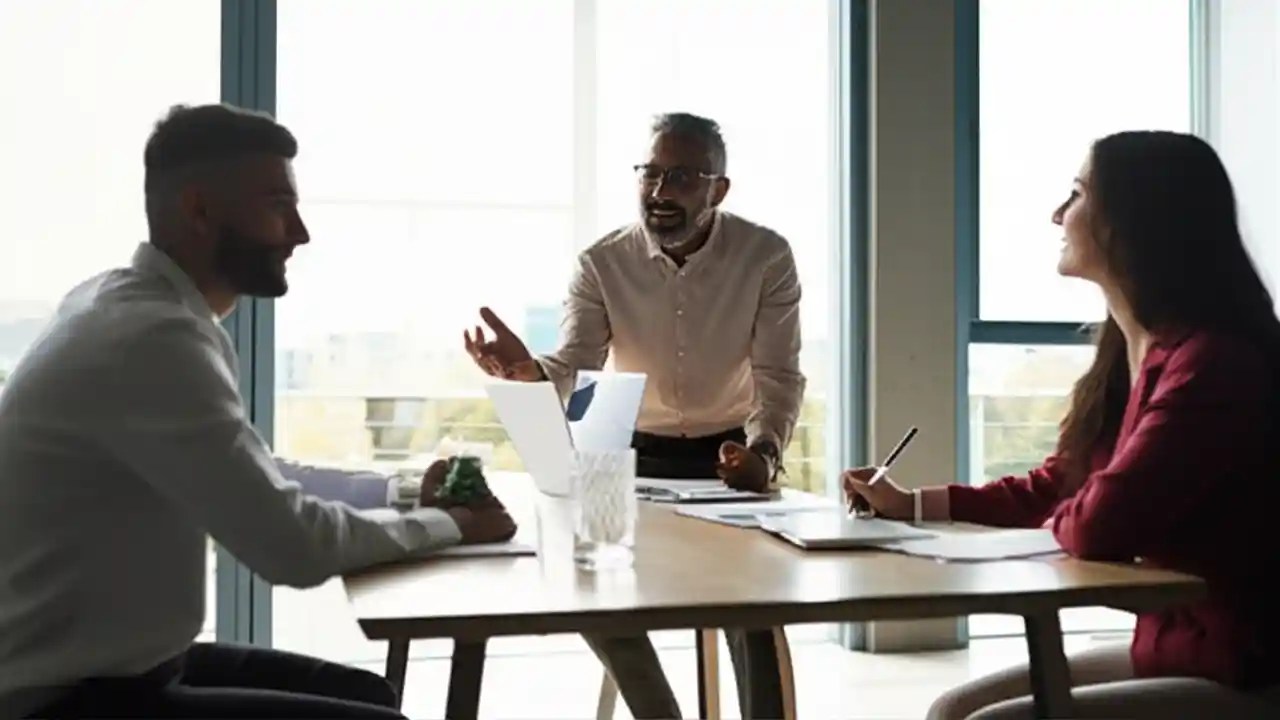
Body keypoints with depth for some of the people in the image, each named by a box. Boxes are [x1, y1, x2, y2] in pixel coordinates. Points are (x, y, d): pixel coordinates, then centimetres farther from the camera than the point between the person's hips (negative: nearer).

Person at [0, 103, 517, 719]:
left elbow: (258, 486, 13)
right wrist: (450, 524, -9)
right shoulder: (153, 338, -25)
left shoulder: (127, 308, 7)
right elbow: (294, 546, -24)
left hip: (112, 663, 9)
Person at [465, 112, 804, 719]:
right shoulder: (602, 263, -12)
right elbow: (572, 375, -20)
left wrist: (763, 453, -37)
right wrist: (526, 372, -44)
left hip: (734, 452, -1)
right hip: (638, 454, 1)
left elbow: (779, 377, -17)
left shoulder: (767, 257, -14)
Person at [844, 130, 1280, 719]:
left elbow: (1098, 525, -27)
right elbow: (1053, 488, 19)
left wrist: (1058, 522, -3)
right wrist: (909, 504, 19)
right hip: (1169, 649, 9)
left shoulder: (1213, 363, -23)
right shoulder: (1131, 352, 7)